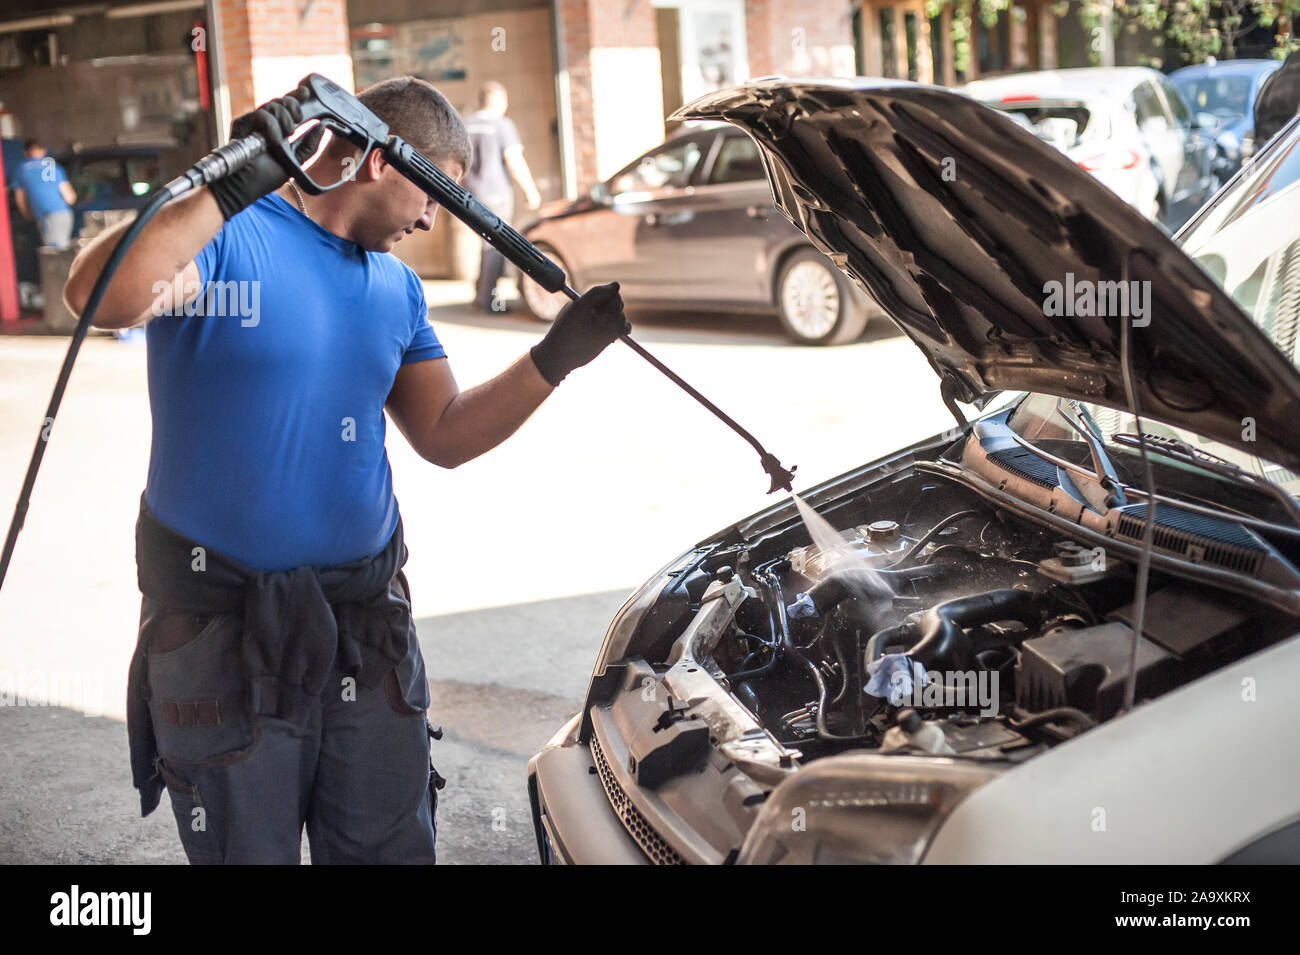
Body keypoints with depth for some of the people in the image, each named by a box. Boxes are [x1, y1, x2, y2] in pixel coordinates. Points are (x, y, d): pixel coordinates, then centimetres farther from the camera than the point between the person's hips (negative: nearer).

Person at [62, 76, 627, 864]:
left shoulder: (398, 289, 12)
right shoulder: (228, 237, -12)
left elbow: (445, 436, 12)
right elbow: (102, 297, -31)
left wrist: (556, 358, 2)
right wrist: (233, 189, -36)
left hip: (368, 617, 6)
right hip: (223, 622, -6)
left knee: (393, 848, 13)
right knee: (249, 850, 10)